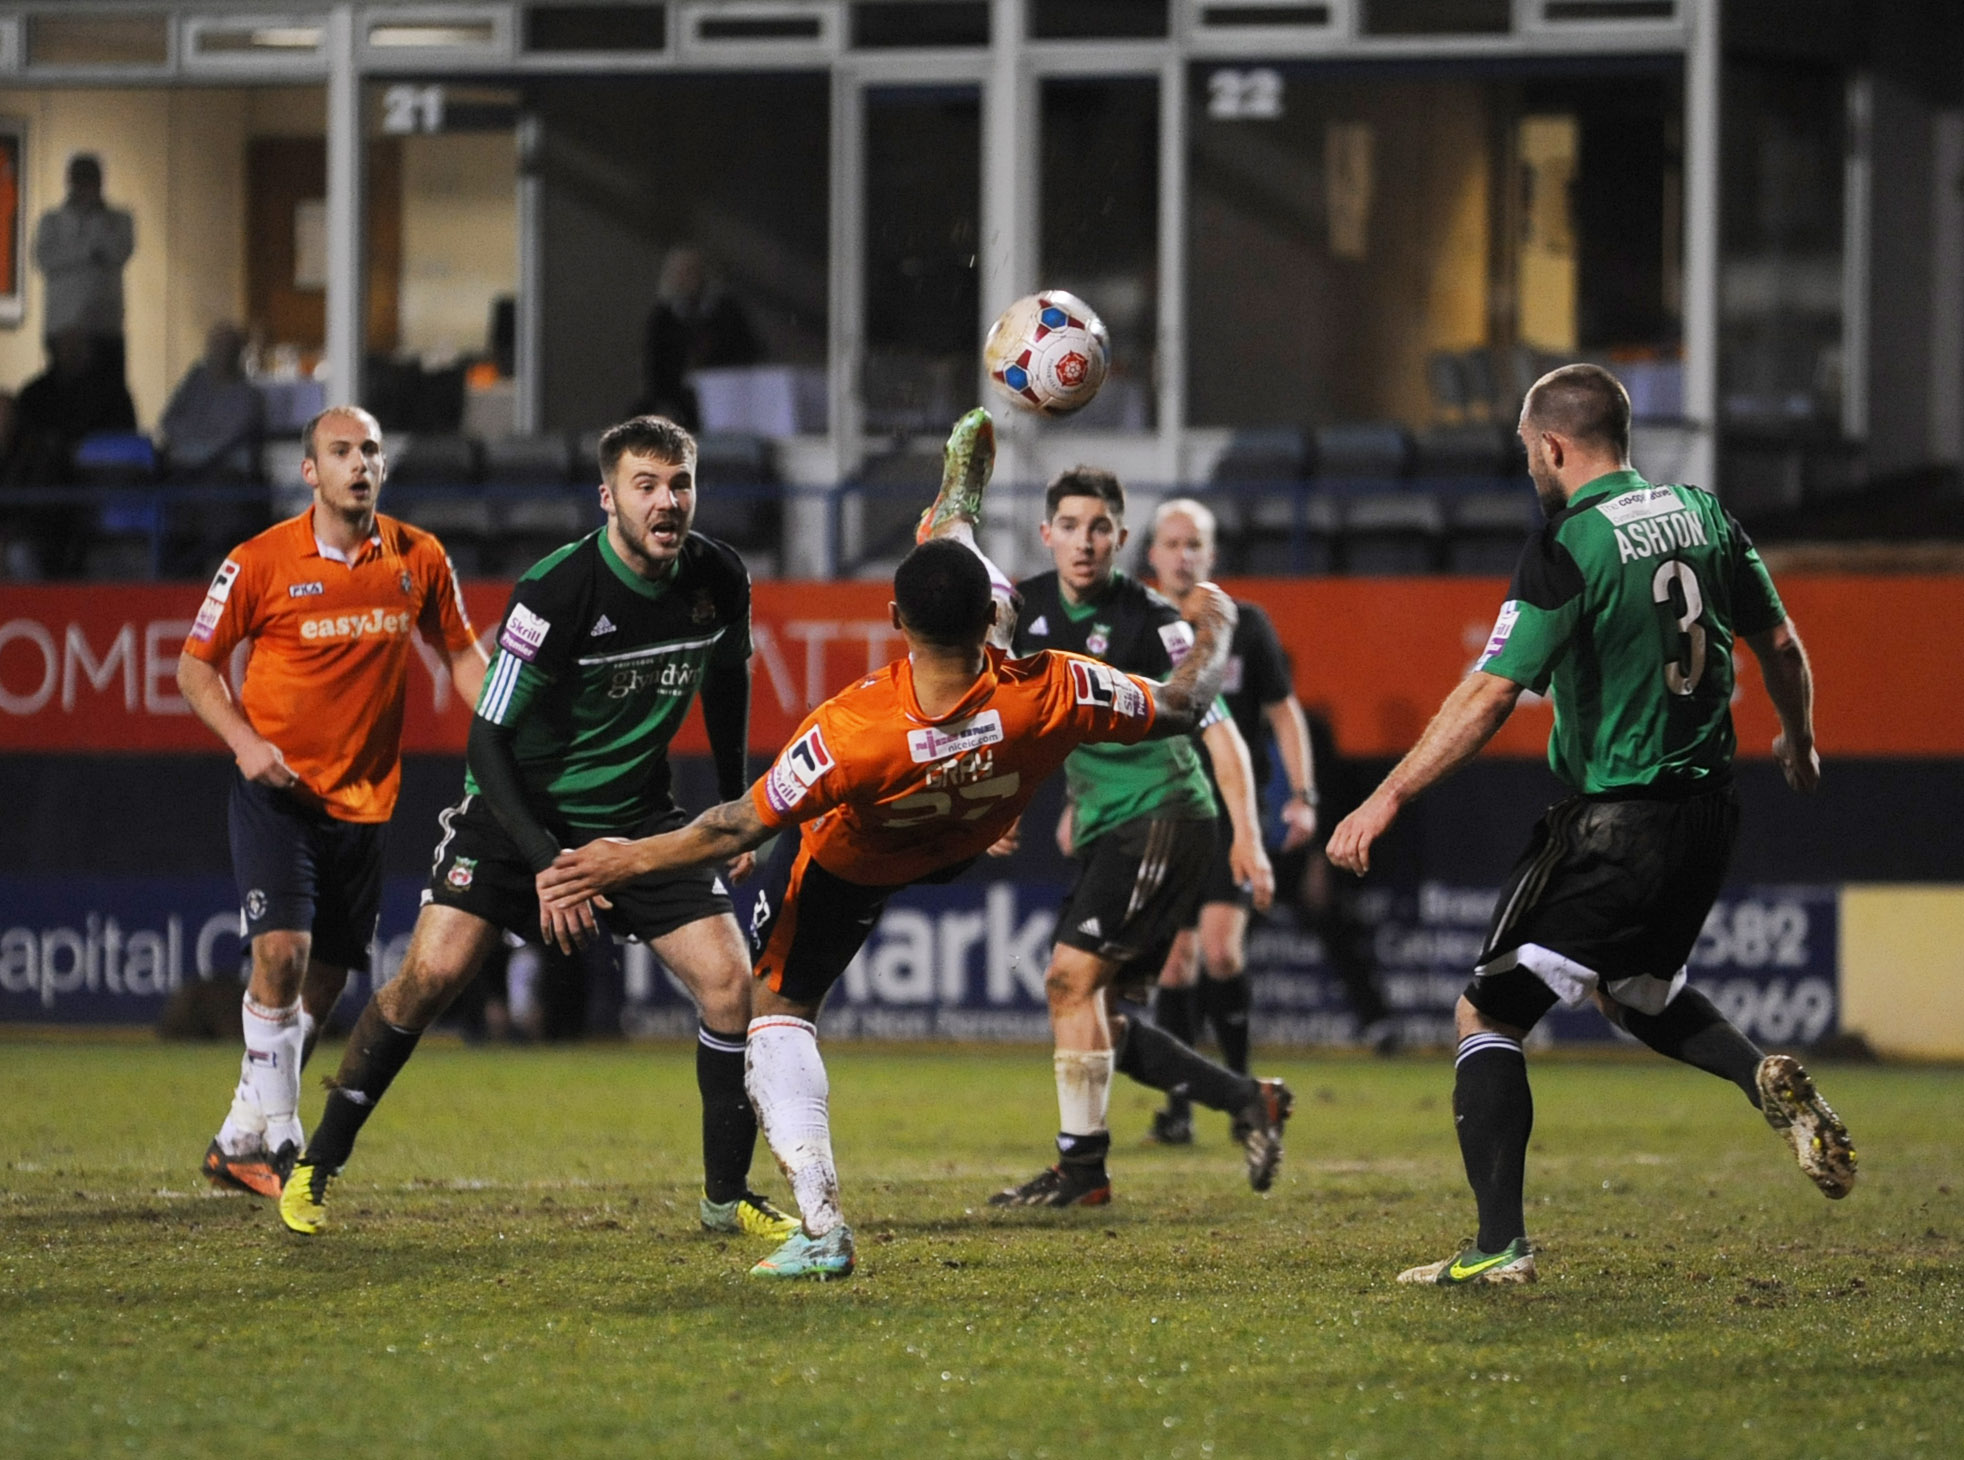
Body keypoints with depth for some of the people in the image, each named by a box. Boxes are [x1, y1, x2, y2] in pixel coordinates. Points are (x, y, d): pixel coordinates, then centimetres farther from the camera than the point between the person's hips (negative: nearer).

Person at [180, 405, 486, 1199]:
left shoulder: (420, 560, 1)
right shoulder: (261, 562, -7)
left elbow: (462, 654, 13)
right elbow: (195, 664, 1)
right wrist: (243, 740, -15)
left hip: (363, 797, 4)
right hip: (277, 788, -4)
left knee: (324, 981, 6)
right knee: (282, 951, -19)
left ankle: (241, 1139, 19)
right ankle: (276, 1136, -10)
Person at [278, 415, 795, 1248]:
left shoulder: (719, 580, -9)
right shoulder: (556, 592, -26)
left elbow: (726, 681, 14)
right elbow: (489, 740, -22)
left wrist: (735, 811, 14)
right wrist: (546, 864, -28)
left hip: (635, 818, 4)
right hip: (518, 806, -4)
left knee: (729, 982, -9)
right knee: (433, 971, -18)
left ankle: (727, 1196, 8)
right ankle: (317, 1168, -2)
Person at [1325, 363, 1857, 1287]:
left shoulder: (1569, 548, -15)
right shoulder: (1702, 517, 5)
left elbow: (1491, 695, -19)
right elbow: (1779, 646, 13)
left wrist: (1388, 798, -15)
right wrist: (1798, 743, 32)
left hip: (1611, 823, -7)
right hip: (1706, 812, 7)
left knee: (1489, 1014, 1)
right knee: (1637, 992, 31)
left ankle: (1501, 1245, -8)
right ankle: (1768, 1080, 4)